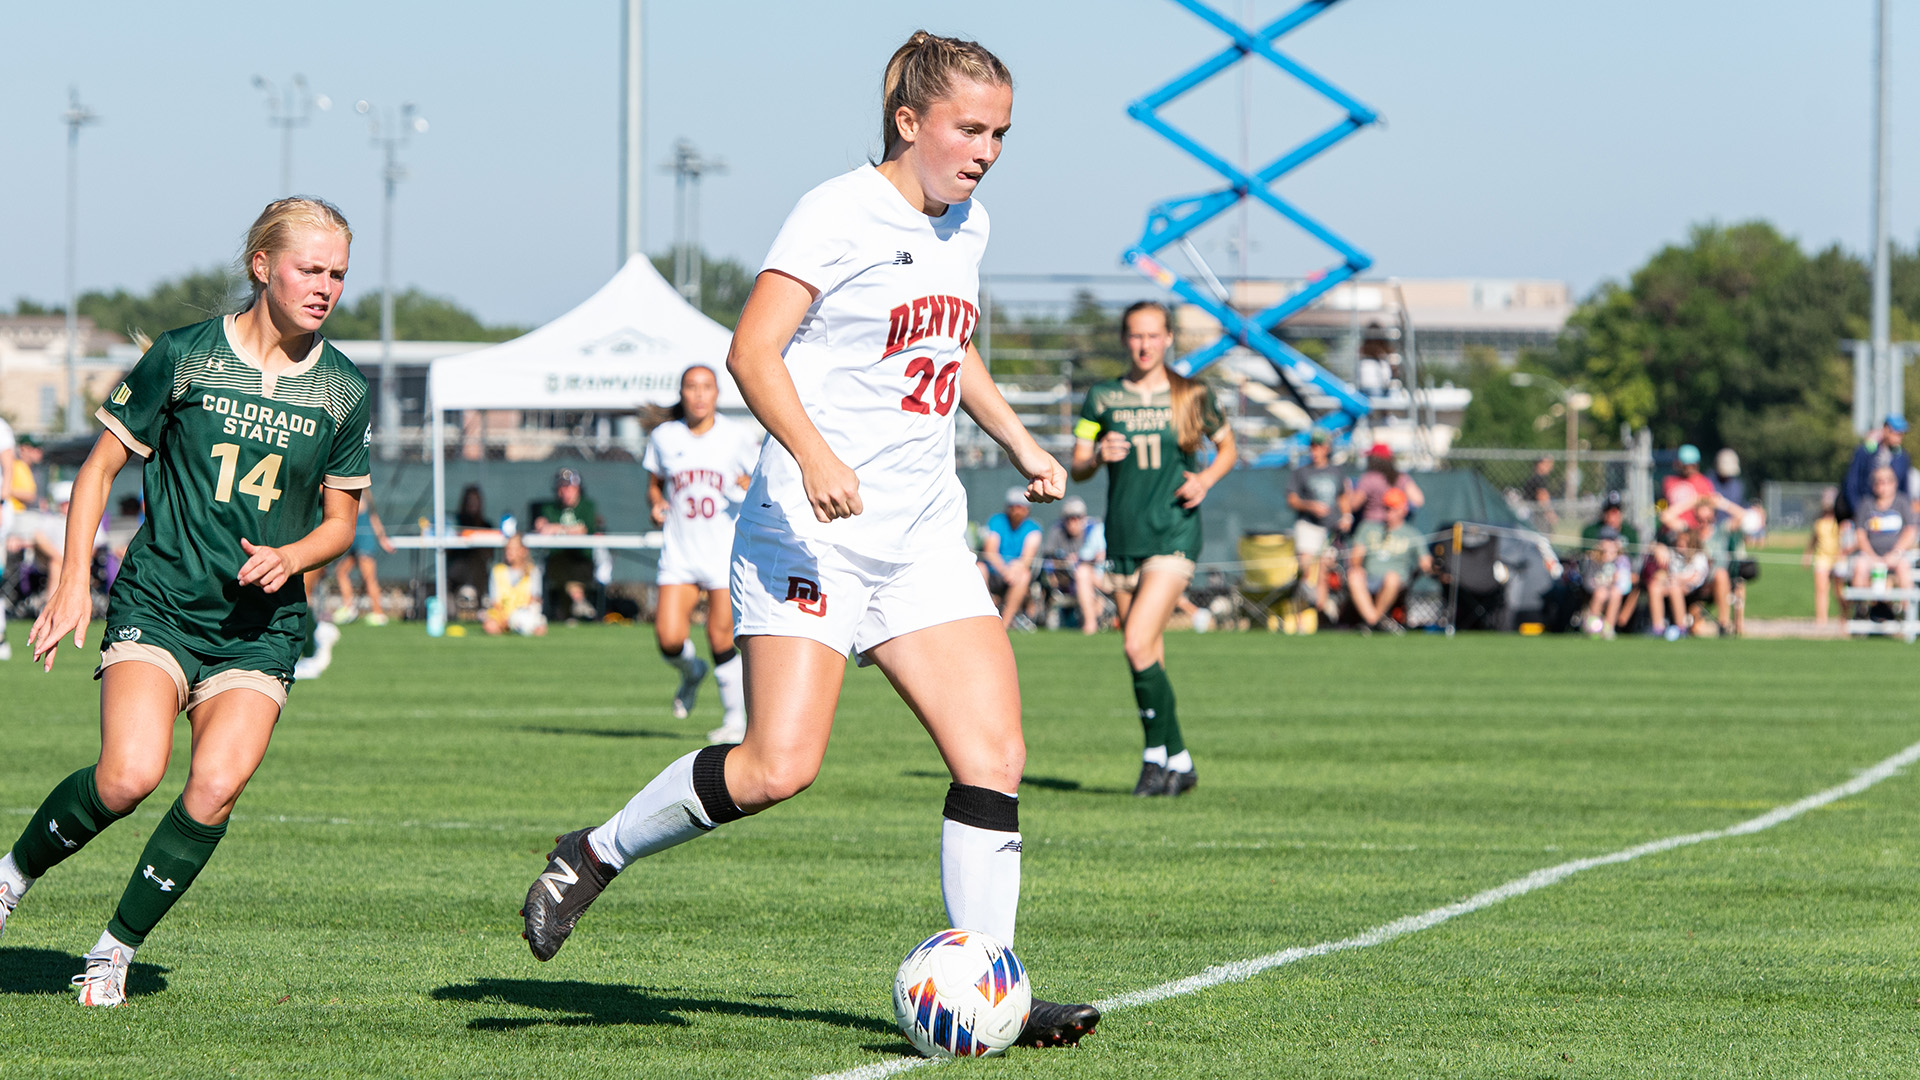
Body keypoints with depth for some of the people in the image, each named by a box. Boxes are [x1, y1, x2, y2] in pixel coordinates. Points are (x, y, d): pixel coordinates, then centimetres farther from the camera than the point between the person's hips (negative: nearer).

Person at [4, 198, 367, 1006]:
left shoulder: (343, 392, 5)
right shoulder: (185, 356, -2)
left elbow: (339, 520, 15)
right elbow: (101, 466, 5)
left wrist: (290, 556, -7)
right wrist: (73, 581, -3)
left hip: (259, 626, 2)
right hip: (157, 604, -2)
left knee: (215, 788, -17)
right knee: (131, 773, -23)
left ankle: (116, 950, 1)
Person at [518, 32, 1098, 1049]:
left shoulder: (964, 228, 15)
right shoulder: (840, 213, -10)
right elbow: (753, 352, -18)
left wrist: (1019, 443, 30)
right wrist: (813, 453, -32)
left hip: (923, 536, 8)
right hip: (811, 534, -8)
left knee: (994, 754, -6)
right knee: (777, 766, -17)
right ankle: (594, 855, 6)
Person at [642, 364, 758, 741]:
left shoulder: (738, 436, 0)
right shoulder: (664, 437, 5)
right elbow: (654, 484, 18)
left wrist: (753, 486, -15)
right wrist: (656, 504, -4)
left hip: (727, 551, -2)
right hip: (679, 551, 2)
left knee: (722, 639, -6)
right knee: (669, 639, -12)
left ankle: (736, 719, 12)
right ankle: (691, 674, 24)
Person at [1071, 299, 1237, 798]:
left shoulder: (1192, 395, 2)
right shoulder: (1103, 397, 6)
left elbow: (1227, 446, 16)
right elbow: (1077, 467, 7)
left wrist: (1206, 480, -4)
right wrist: (1098, 456, -15)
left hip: (1174, 535, -4)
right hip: (1123, 540, 4)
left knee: (1138, 646, -18)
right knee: (1148, 660, 7)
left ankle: (1158, 753, -6)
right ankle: (1178, 762, 17)